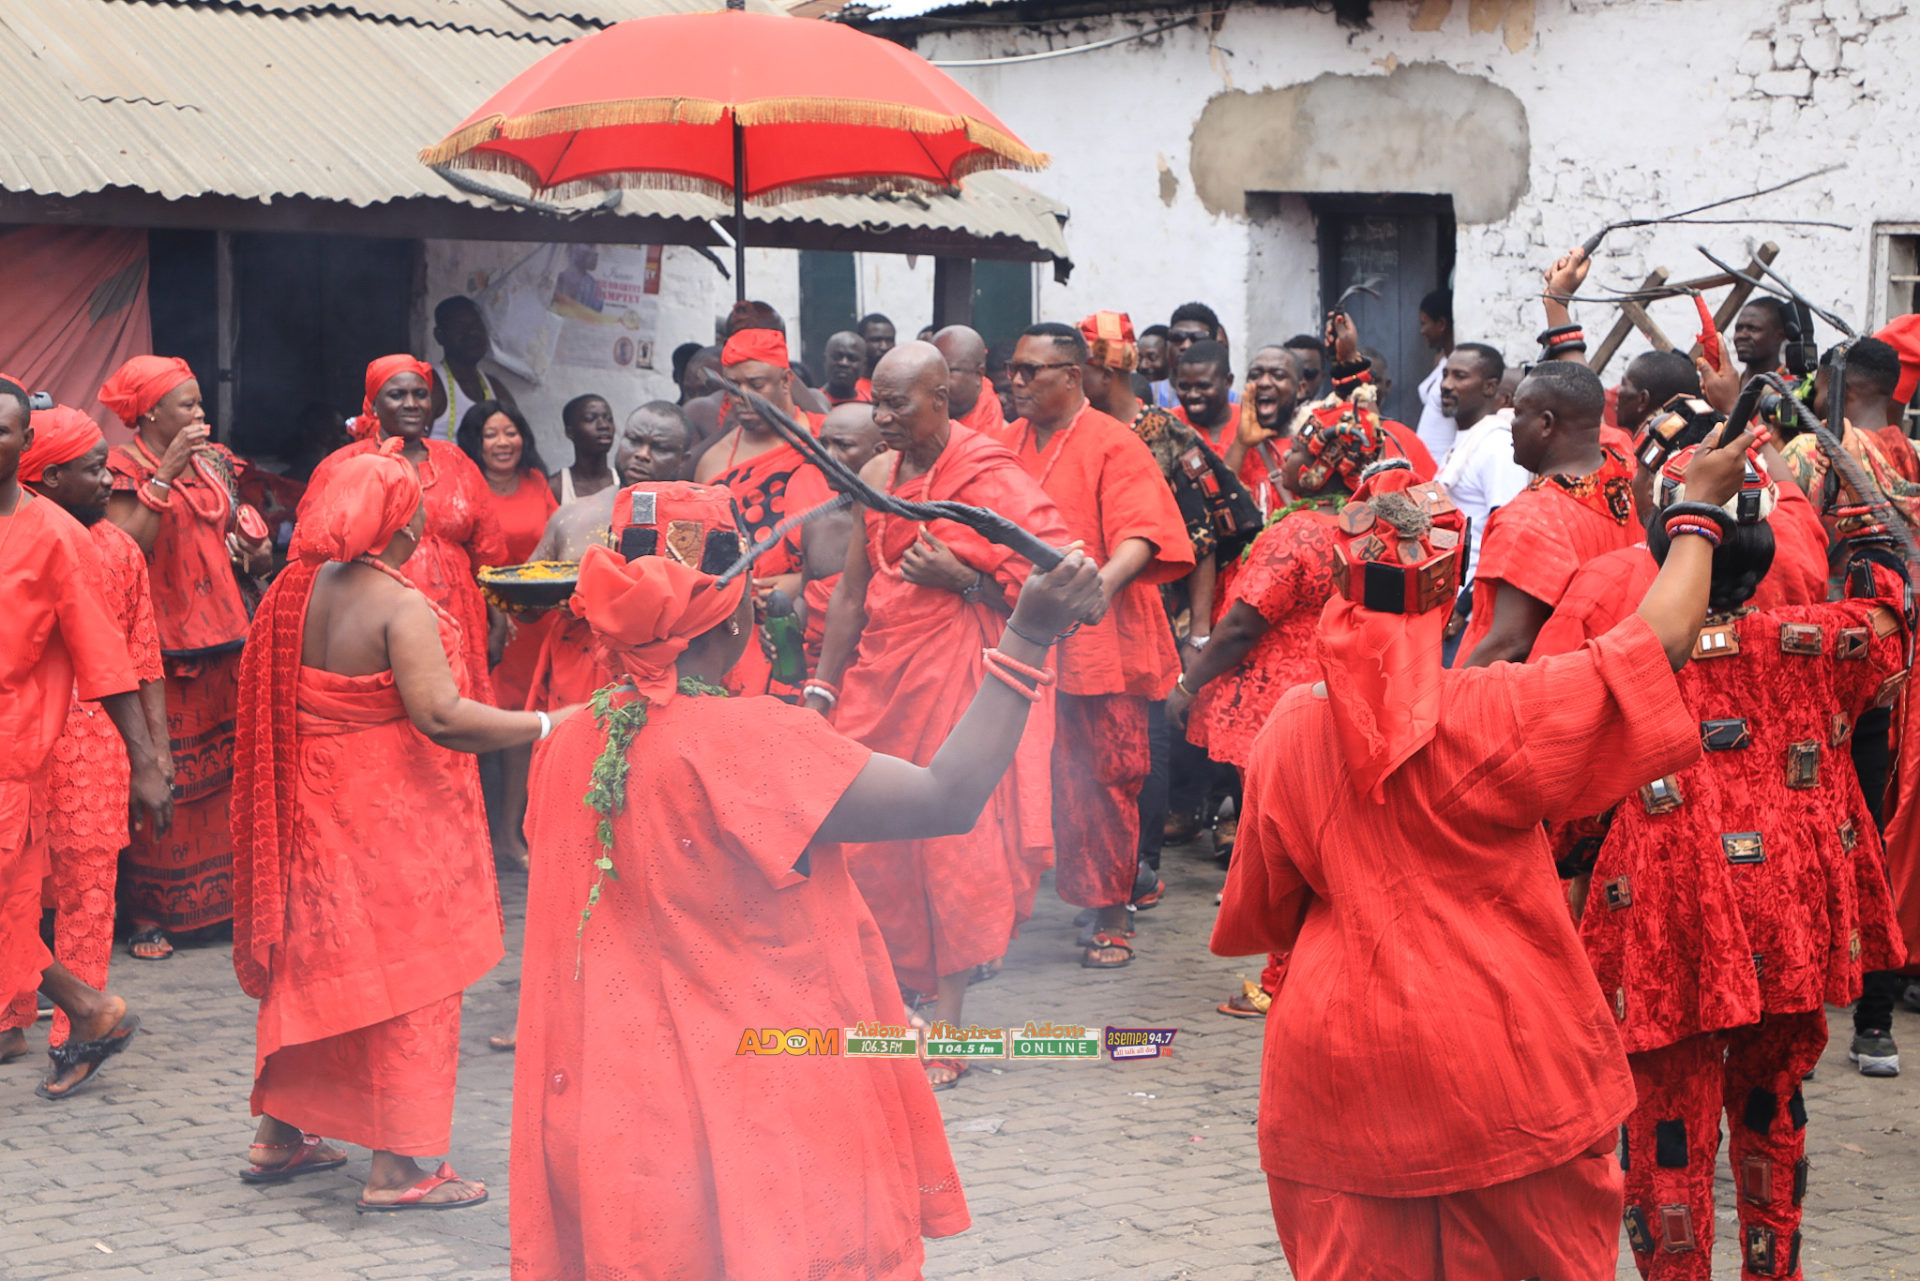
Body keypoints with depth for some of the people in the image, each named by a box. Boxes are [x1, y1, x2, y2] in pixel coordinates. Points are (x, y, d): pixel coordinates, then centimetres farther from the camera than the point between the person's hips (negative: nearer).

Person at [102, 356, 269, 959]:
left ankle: (227, 896, 11)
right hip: (159, 641, -6)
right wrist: (166, 474, -20)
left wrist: (253, 548, 3)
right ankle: (148, 913, 0)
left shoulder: (211, 462, 15)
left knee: (224, 772, 4)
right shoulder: (124, 467, -5)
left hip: (220, 637, 6)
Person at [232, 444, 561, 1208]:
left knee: (312, 964, 19)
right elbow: (441, 717, -28)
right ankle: (395, 1168, 5)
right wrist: (549, 728, -26)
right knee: (406, 978, 1)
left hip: (315, 802, 8)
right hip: (395, 813, -7)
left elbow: (281, 699, 13)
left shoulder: (302, 590, 3)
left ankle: (278, 1136, 27)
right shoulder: (401, 607, -20)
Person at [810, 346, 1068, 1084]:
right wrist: (822, 688, 12)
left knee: (956, 851, -5)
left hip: (959, 681, -6)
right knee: (867, 846, 2)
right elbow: (852, 590, 16)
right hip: (880, 680, 6)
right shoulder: (879, 476, 10)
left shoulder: (992, 480, -9)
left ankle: (945, 1032, 1)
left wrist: (960, 578, -18)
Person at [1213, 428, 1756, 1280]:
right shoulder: (1492, 714, -16)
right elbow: (1663, 638, -10)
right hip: (1499, 1064, -3)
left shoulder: (1290, 726, -6)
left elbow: (1264, 911, 7)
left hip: (1340, 1065, 3)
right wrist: (1700, 507, 4)